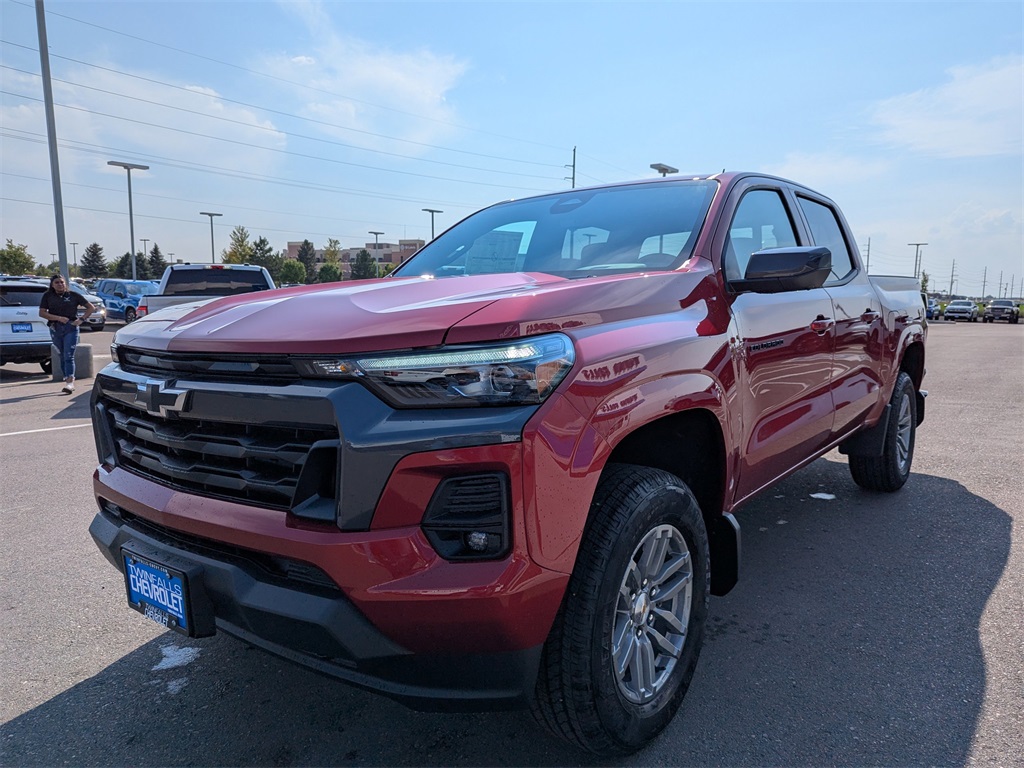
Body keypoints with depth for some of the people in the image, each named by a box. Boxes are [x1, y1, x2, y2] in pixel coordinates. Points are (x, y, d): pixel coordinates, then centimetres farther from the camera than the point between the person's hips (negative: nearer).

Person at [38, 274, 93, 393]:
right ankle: (70, 381, 14)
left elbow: (90, 307, 7)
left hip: (71, 328, -3)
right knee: (62, 356, 8)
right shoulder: (47, 296, 7)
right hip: (55, 329, 3)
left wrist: (81, 319, -5)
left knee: (69, 356, -12)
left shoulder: (73, 295, 3)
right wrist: (59, 318, -12)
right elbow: (42, 313, 1)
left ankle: (69, 382, -18)